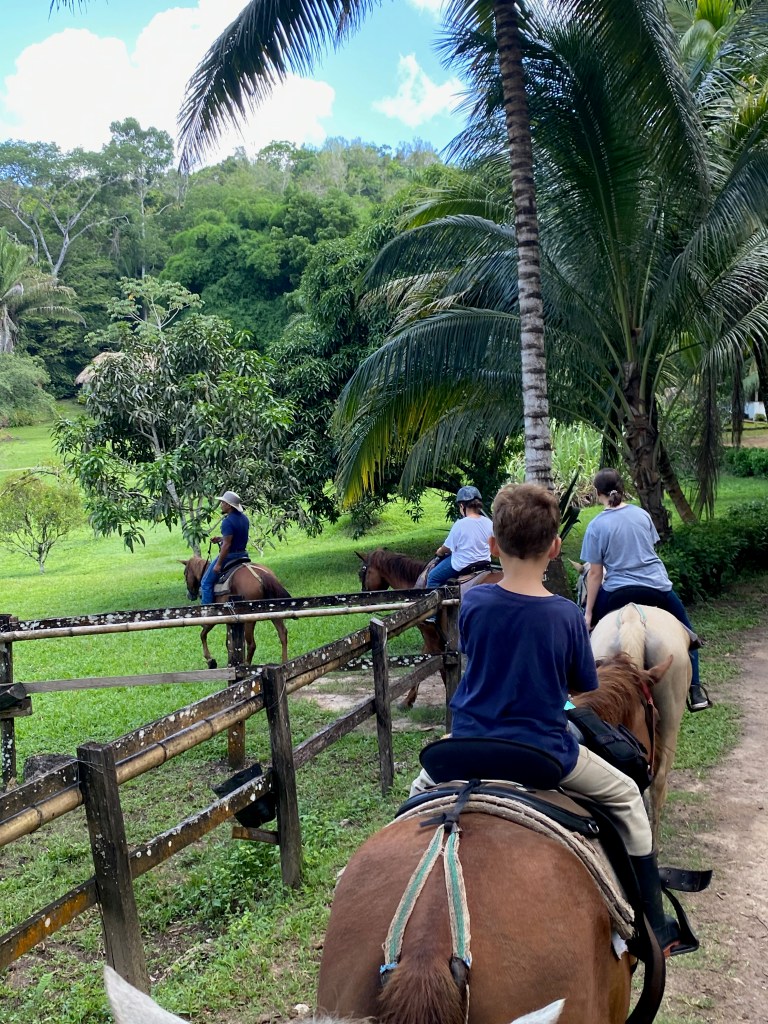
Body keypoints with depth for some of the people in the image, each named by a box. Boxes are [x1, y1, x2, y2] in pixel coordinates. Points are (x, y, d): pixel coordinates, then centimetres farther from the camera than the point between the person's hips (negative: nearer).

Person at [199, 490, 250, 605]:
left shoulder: (227, 521, -22)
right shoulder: (244, 518, 6)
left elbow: (227, 544, -25)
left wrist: (218, 564, -20)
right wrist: (220, 539, 14)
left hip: (229, 556, -9)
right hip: (243, 554, 9)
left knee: (206, 582, 2)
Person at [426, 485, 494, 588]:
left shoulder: (460, 524, -22)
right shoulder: (488, 522, -7)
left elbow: (447, 548, -11)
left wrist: (440, 551, 13)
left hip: (463, 565, -7)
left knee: (432, 577, 12)